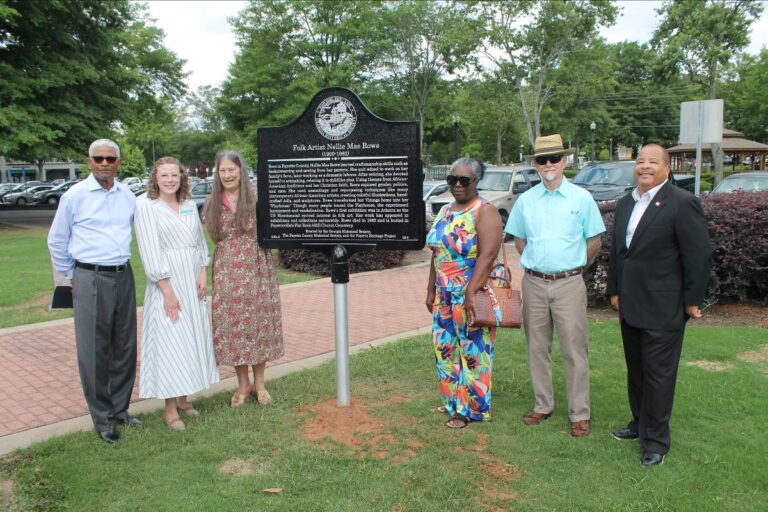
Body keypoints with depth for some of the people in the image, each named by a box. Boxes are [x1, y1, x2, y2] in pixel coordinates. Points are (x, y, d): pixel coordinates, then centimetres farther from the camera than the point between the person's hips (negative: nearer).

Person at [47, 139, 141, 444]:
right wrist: (70, 278, 8)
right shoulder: (74, 196, -4)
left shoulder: (128, 197, 5)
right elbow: (57, 241, 5)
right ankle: (102, 419, 14)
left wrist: (120, 264, 16)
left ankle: (119, 409, 26)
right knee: (94, 351, 1)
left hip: (123, 277, 4)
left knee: (125, 347, 11)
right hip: (90, 279, -4)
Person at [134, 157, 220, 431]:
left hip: (193, 283, 6)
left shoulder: (190, 205, 10)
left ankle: (182, 398, 22)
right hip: (166, 283, -5)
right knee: (169, 343, -2)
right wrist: (168, 290, -16)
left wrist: (203, 273, -1)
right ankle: (170, 408, 7)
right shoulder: (146, 207, -6)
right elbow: (150, 252, -12)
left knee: (193, 340, 9)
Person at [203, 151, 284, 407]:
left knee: (259, 321, 5)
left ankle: (259, 382, 21)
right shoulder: (212, 203, 7)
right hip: (227, 271, 3)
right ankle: (243, 383, 22)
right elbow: (214, 237, 16)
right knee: (231, 323, 5)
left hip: (257, 269, -2)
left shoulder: (256, 198, -4)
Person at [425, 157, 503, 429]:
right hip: (446, 294, 8)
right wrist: (431, 289, 14)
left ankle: (472, 407, 14)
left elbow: (487, 255, -22)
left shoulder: (485, 211, -12)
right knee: (445, 346, 14)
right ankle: (453, 399, 30)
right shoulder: (445, 212, 12)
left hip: (474, 294, -8)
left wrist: (471, 292, -27)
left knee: (473, 350, 1)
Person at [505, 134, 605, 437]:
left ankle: (579, 414, 11)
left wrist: (572, 266, 4)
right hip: (534, 283, 3)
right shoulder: (525, 200, 7)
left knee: (574, 350, 0)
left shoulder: (581, 198, 1)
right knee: (537, 348, 11)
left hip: (569, 284, -3)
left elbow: (594, 241, 5)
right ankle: (543, 405, 25)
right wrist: (536, 263, 9)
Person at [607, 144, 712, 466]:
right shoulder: (625, 204, 12)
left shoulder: (682, 203, -11)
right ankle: (640, 423, 34)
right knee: (635, 371, 18)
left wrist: (692, 300, -10)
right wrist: (615, 290, 15)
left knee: (659, 376, 3)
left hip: (662, 309, -7)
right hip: (630, 306, 7)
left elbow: (699, 255, -11)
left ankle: (656, 440, 16)